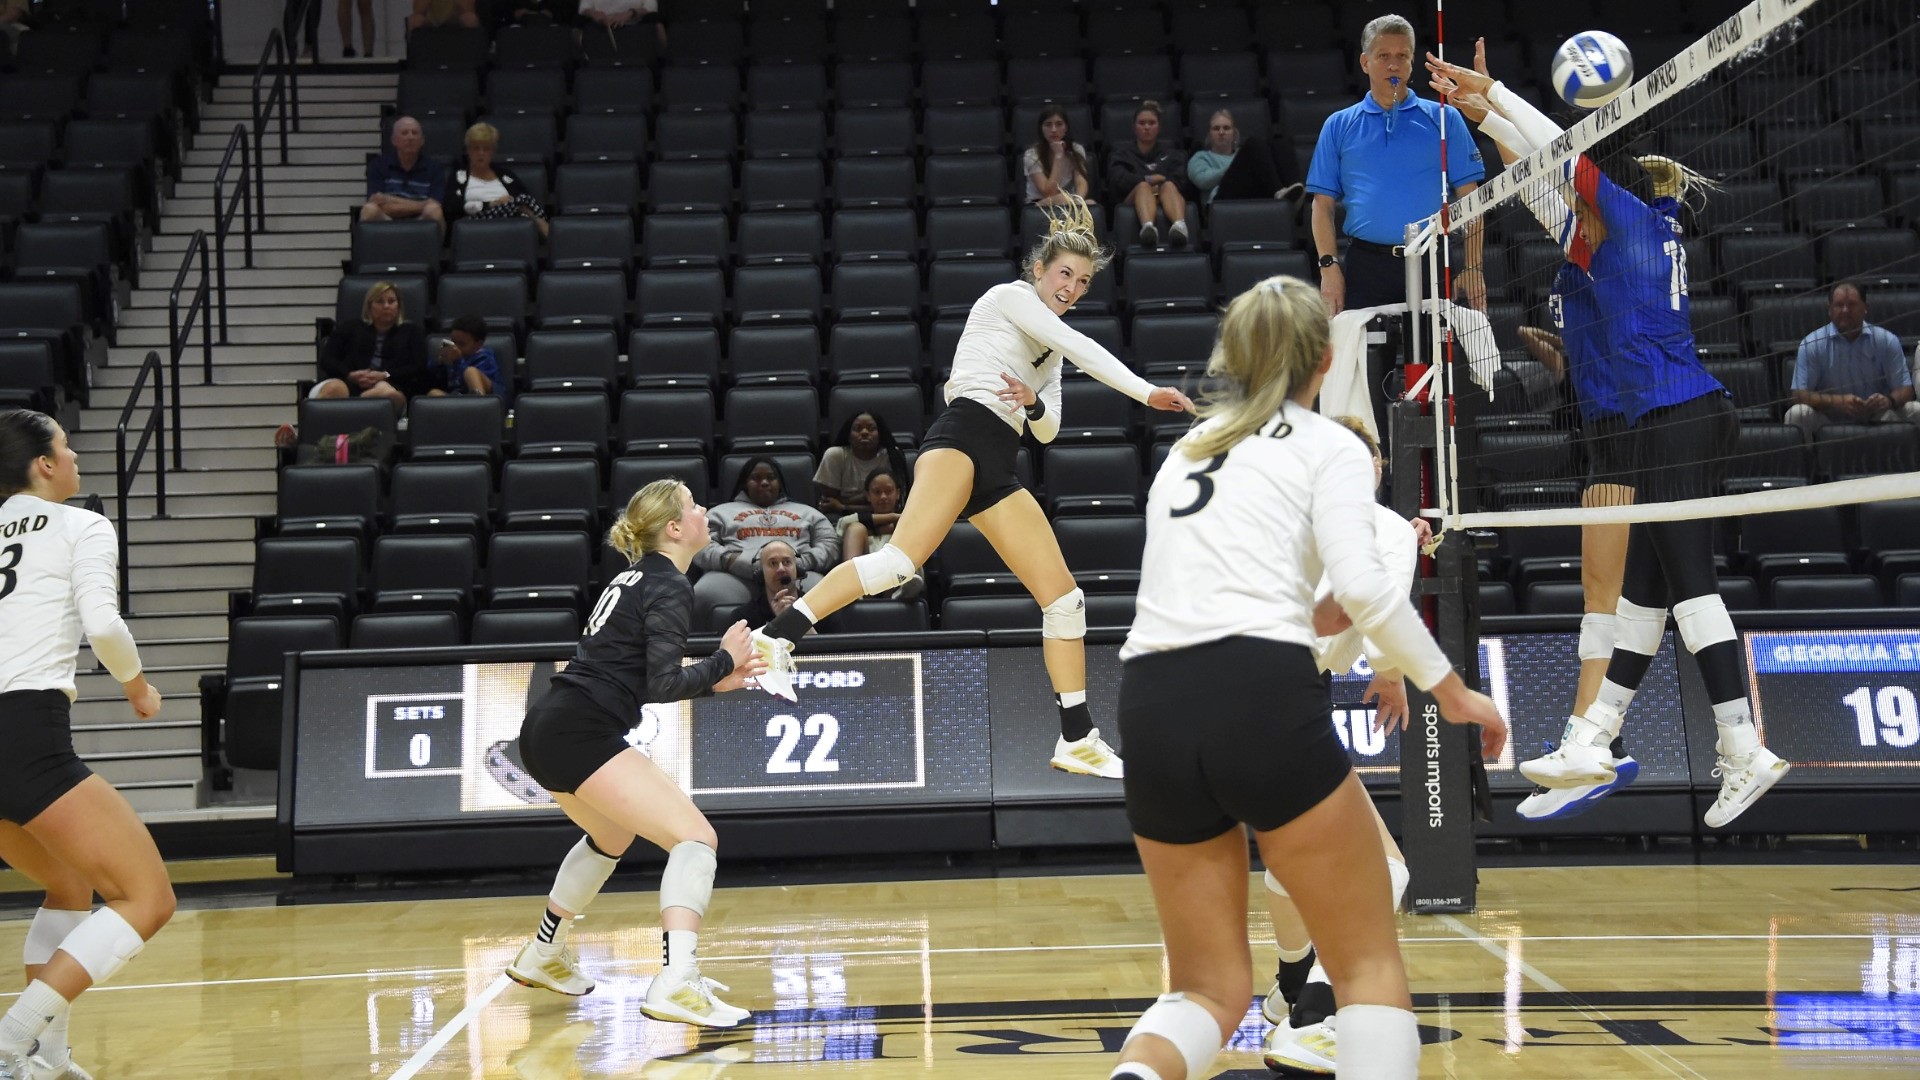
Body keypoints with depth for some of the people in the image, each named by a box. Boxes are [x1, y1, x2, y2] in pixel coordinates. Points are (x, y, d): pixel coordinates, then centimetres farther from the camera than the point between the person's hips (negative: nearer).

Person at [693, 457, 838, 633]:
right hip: (736, 575, 0)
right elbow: (700, 546, 12)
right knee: (703, 597, -38)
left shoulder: (806, 512, 32)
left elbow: (831, 544, 19)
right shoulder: (722, 512, 28)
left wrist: (802, 562, -5)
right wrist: (743, 563, -8)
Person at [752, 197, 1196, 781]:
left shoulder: (1050, 348, 27)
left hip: (996, 473, 9)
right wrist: (1146, 391, -12)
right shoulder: (1009, 297, 5)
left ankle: (1077, 741, 7)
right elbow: (1082, 347, -8)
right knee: (902, 558, -30)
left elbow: (1047, 431, 24)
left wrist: (1035, 405, 1)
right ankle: (776, 637, -32)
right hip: (962, 437, -9)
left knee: (1064, 597, 3)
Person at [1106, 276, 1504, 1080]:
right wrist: (1451, 689, 4)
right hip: (1262, 703, -5)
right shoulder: (1328, 445, 9)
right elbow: (1362, 584, -6)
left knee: (1210, 989, 12)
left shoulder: (1184, 452, 27)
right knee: (1370, 967, 10)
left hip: (1151, 710, 5)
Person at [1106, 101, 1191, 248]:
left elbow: (1179, 178, 10)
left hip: (1166, 197, 1)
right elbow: (1118, 179, 6)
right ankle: (1148, 227, -71)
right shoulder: (1121, 152, 29)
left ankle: (1179, 225, -70)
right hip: (1133, 198, -1)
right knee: (1143, 186, -36)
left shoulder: (1170, 149, 32)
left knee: (1168, 186, -35)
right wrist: (1150, 179, -1)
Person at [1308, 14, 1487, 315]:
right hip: (1365, 266, 0)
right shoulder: (1339, 126, 11)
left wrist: (1472, 268, -4)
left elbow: (1469, 199, 5)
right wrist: (1329, 267, -4)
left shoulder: (1443, 118, 8)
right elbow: (1323, 203, 9)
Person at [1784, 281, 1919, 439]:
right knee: (1797, 414, -29)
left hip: (1876, 420, 2)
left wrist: (1889, 400, -25)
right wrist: (1837, 402, -27)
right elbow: (1799, 394, -9)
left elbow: (1905, 390, 1)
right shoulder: (1811, 344, -4)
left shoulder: (1887, 341, 1)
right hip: (1829, 420, -2)